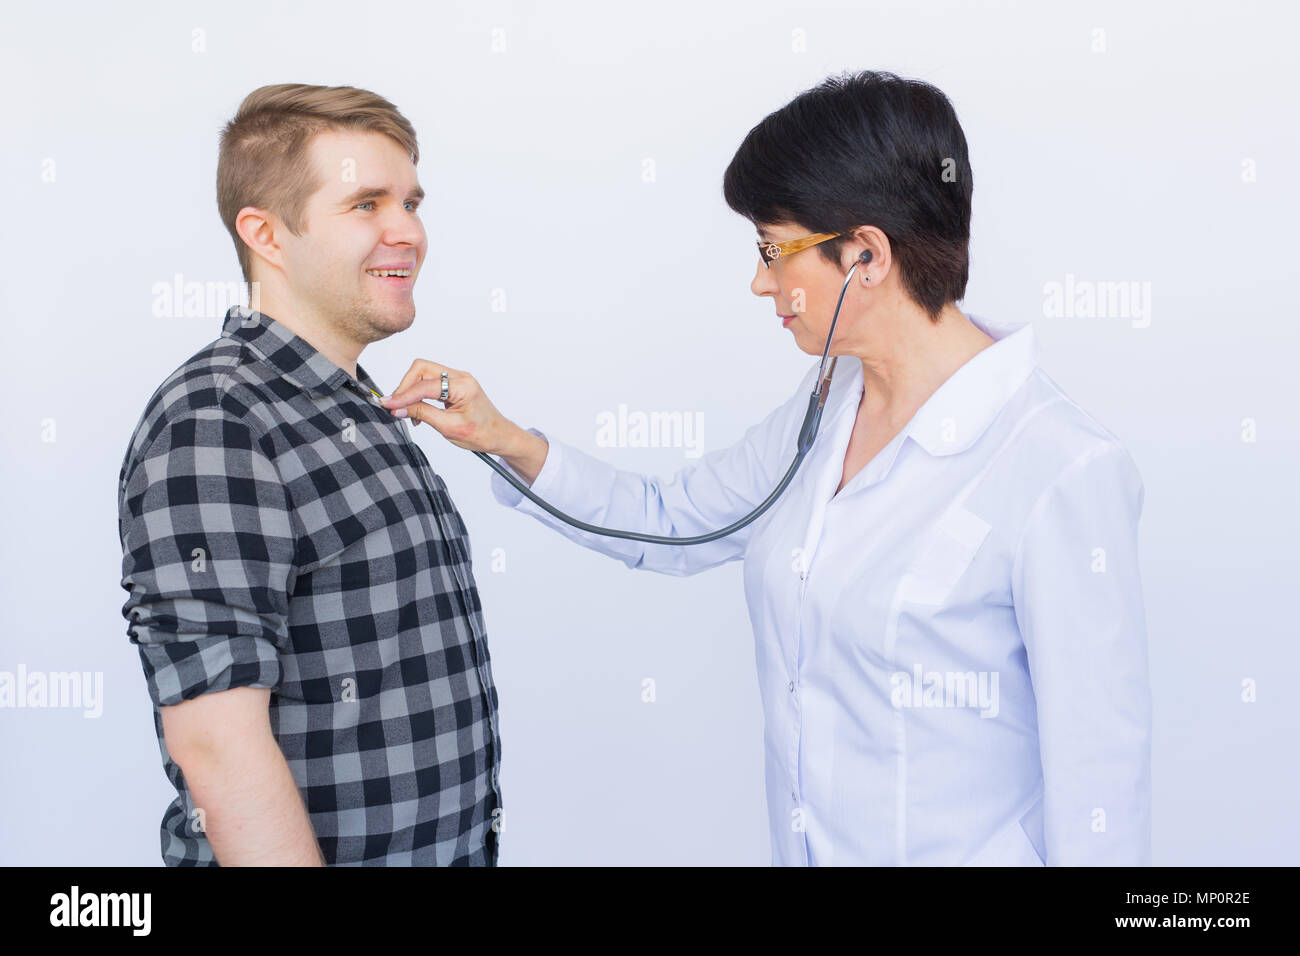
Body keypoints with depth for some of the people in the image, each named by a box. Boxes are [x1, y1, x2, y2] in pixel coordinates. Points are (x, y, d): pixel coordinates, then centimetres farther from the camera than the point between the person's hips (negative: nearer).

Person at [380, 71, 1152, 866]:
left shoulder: (1063, 472, -22)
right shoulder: (824, 408, 2)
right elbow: (671, 523, 15)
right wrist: (504, 440, 4)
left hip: (968, 847, -7)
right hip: (802, 844, 7)